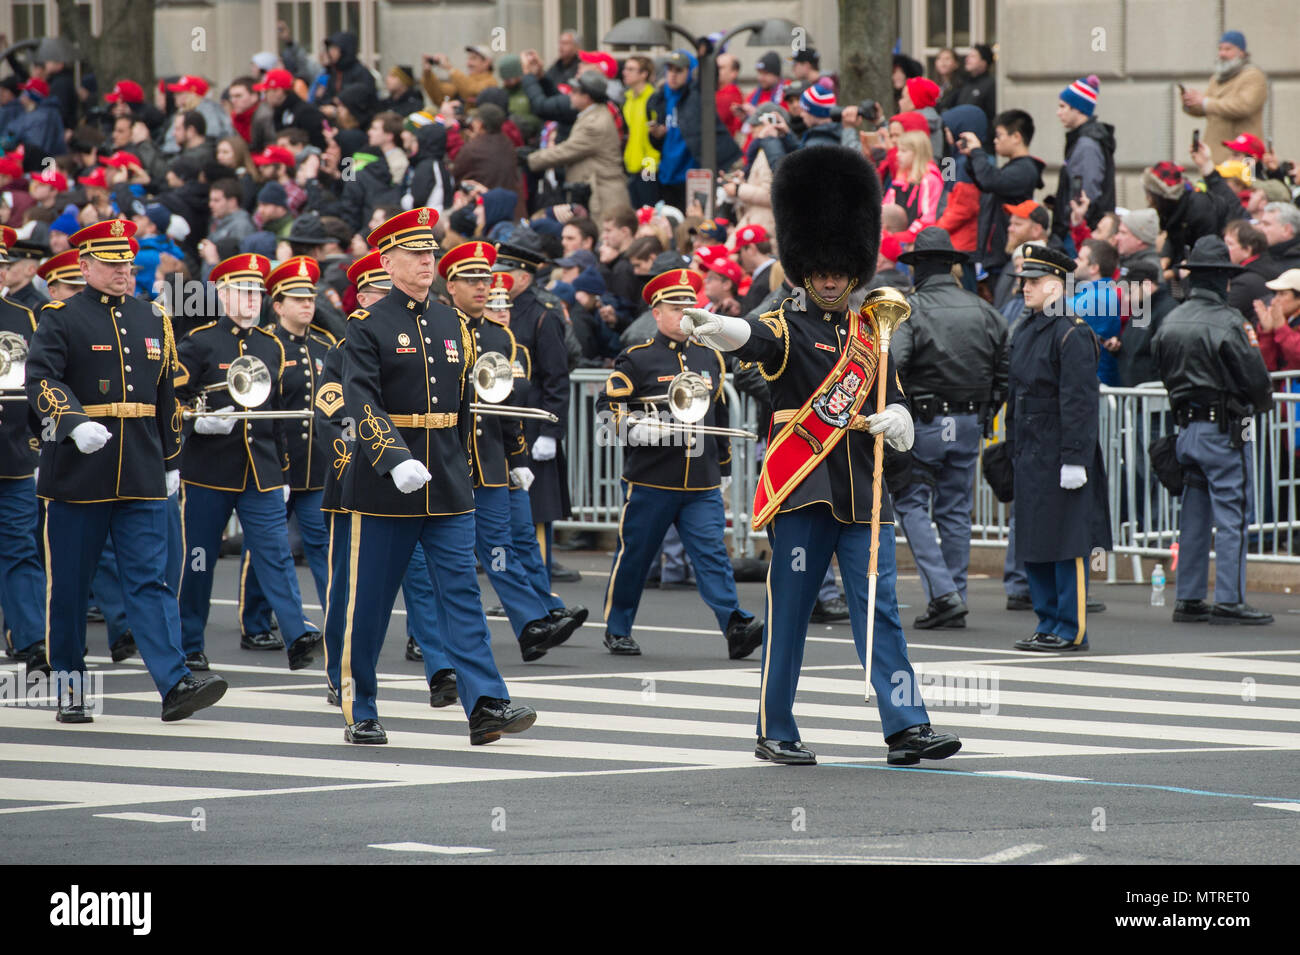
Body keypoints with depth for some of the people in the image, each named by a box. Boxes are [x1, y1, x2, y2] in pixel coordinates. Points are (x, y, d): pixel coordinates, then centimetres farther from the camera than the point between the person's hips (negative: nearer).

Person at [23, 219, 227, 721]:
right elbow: (42, 379, -16)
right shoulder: (61, 319, -2)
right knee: (69, 582, 6)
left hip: (141, 480, 3)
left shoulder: (152, 320, 13)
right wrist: (74, 424, -33)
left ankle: (175, 684, -14)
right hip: (77, 473, -3)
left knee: (150, 579, -4)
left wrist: (170, 462, 21)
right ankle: (68, 683, 17)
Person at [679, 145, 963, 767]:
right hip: (802, 488, -5)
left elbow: (895, 403, 21)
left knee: (880, 608, 0)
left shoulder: (869, 336, 15)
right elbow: (757, 340, -27)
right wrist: (717, 331, -51)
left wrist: (894, 421, -5)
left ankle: (907, 727, -3)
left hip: (863, 492, 5)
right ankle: (775, 734, 9)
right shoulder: (790, 327, -3)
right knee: (789, 613, 1)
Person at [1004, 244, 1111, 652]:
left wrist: (1075, 459, -21)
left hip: (1059, 458, -9)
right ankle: (1049, 622, 19)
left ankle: (1071, 630, -1)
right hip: (1030, 457, 9)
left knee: (1066, 543, -4)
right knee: (1032, 544, 11)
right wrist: (1013, 450, 19)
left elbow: (1080, 401, -17)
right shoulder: (1025, 330, 14)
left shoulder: (1072, 334, -13)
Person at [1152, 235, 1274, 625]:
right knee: (1232, 514, -2)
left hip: (1187, 427, 7)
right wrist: (1263, 400, 5)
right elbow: (1255, 379, -15)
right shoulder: (1226, 323, -16)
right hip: (1225, 429, -7)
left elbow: (1165, 372, 14)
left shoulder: (1170, 322, 6)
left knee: (1193, 516, 13)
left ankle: (1188, 598, 15)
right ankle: (1229, 600, -3)